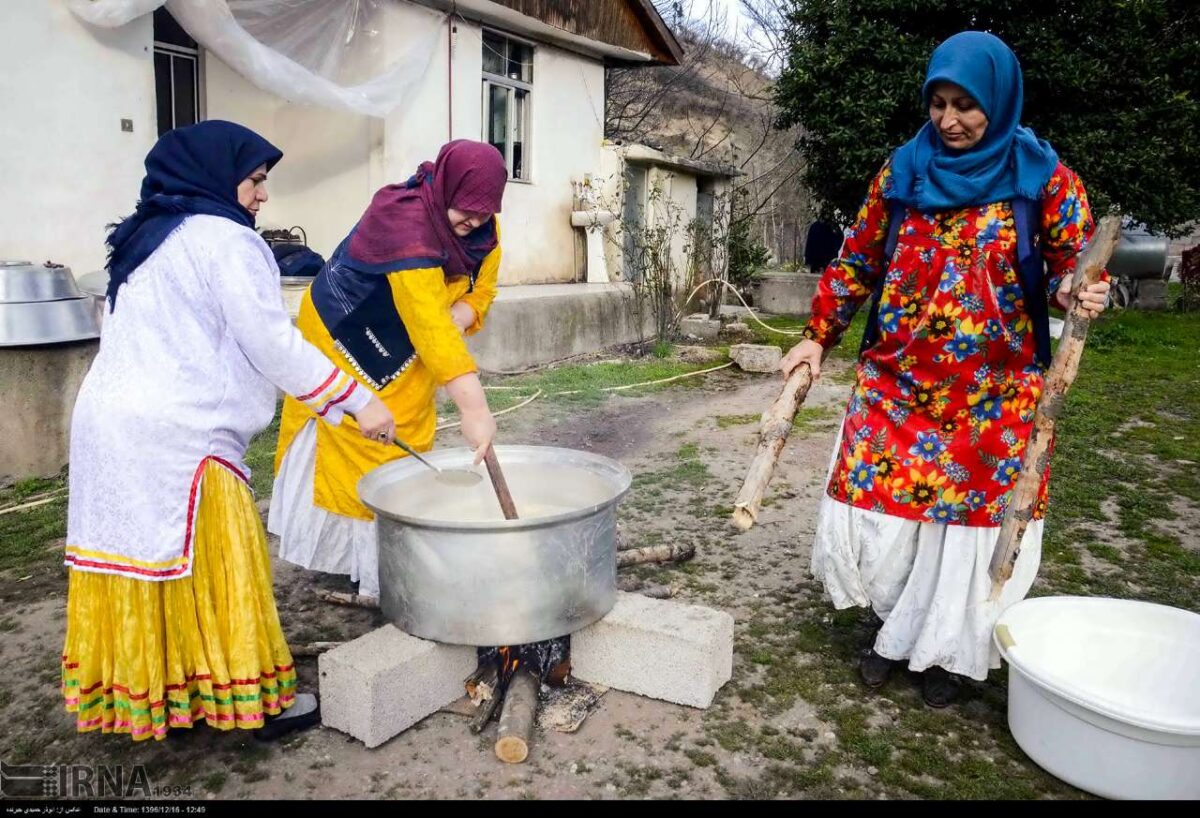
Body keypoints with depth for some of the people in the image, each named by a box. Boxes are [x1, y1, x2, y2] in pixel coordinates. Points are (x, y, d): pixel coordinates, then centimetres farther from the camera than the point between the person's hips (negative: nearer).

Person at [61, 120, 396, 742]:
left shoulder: (147, 237, 19)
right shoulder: (224, 239, -9)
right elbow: (272, 345, -14)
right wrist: (358, 402, -9)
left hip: (107, 421, 9)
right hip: (174, 433, -9)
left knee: (134, 559, 13)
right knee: (212, 567, 0)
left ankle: (141, 688, 25)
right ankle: (253, 698, 11)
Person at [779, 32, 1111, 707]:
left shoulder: (1040, 173, -1)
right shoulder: (904, 169, 5)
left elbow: (1073, 259, 2)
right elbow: (858, 261, 11)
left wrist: (1080, 291, -22)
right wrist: (818, 338, 7)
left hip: (993, 390, -2)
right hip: (896, 379, 2)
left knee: (972, 515, 3)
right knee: (873, 506, 0)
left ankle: (946, 649, 25)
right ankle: (900, 626, 26)